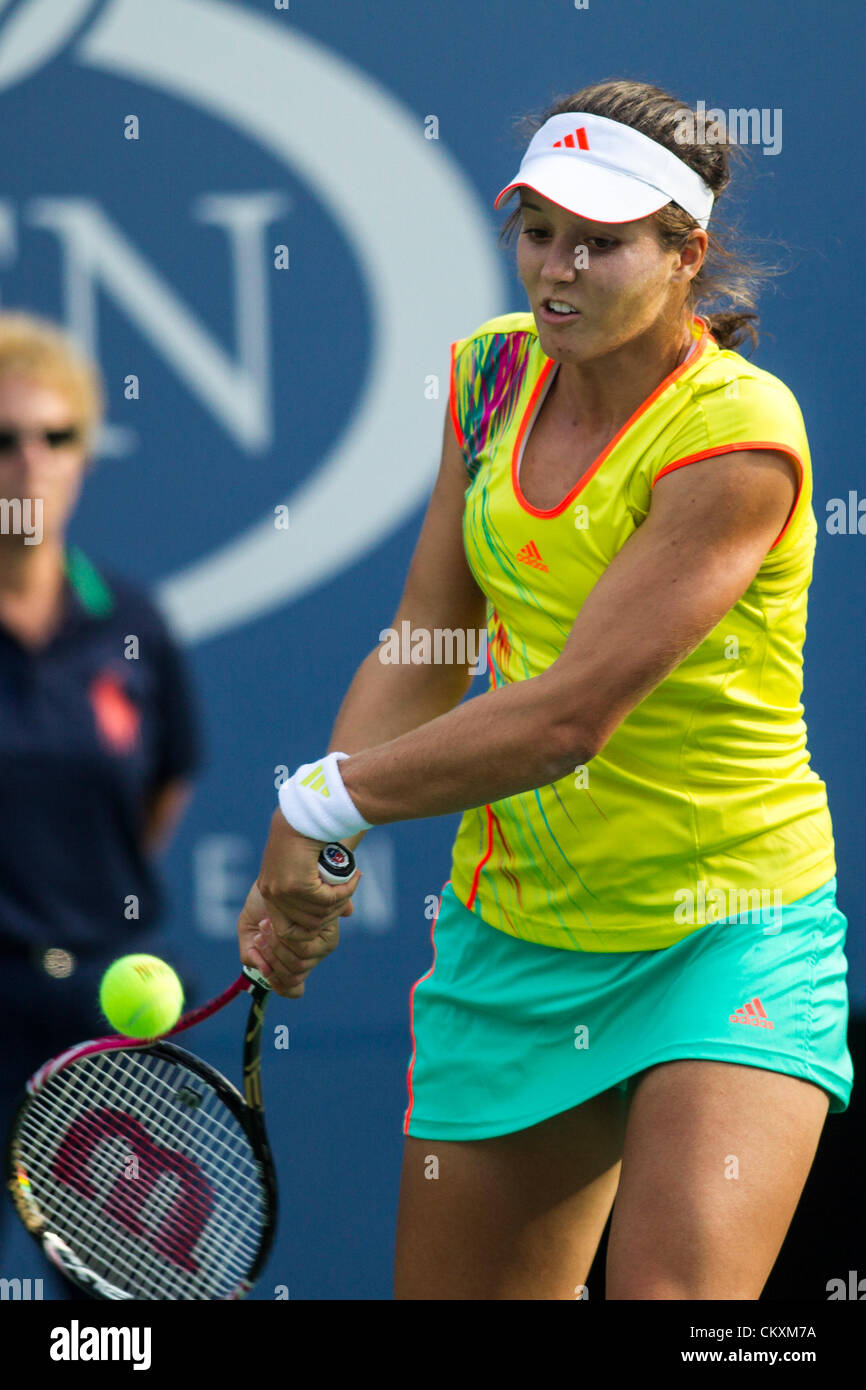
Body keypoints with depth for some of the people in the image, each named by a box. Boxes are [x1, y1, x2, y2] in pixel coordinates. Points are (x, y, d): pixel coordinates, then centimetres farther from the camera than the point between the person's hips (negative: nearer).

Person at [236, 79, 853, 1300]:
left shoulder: (739, 434, -20)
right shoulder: (496, 371, 3)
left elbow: (570, 714, -24)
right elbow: (421, 654, 7)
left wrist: (325, 800, -16)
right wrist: (304, 861, -6)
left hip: (725, 936, -6)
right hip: (513, 925, 6)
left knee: (675, 1290, -25)